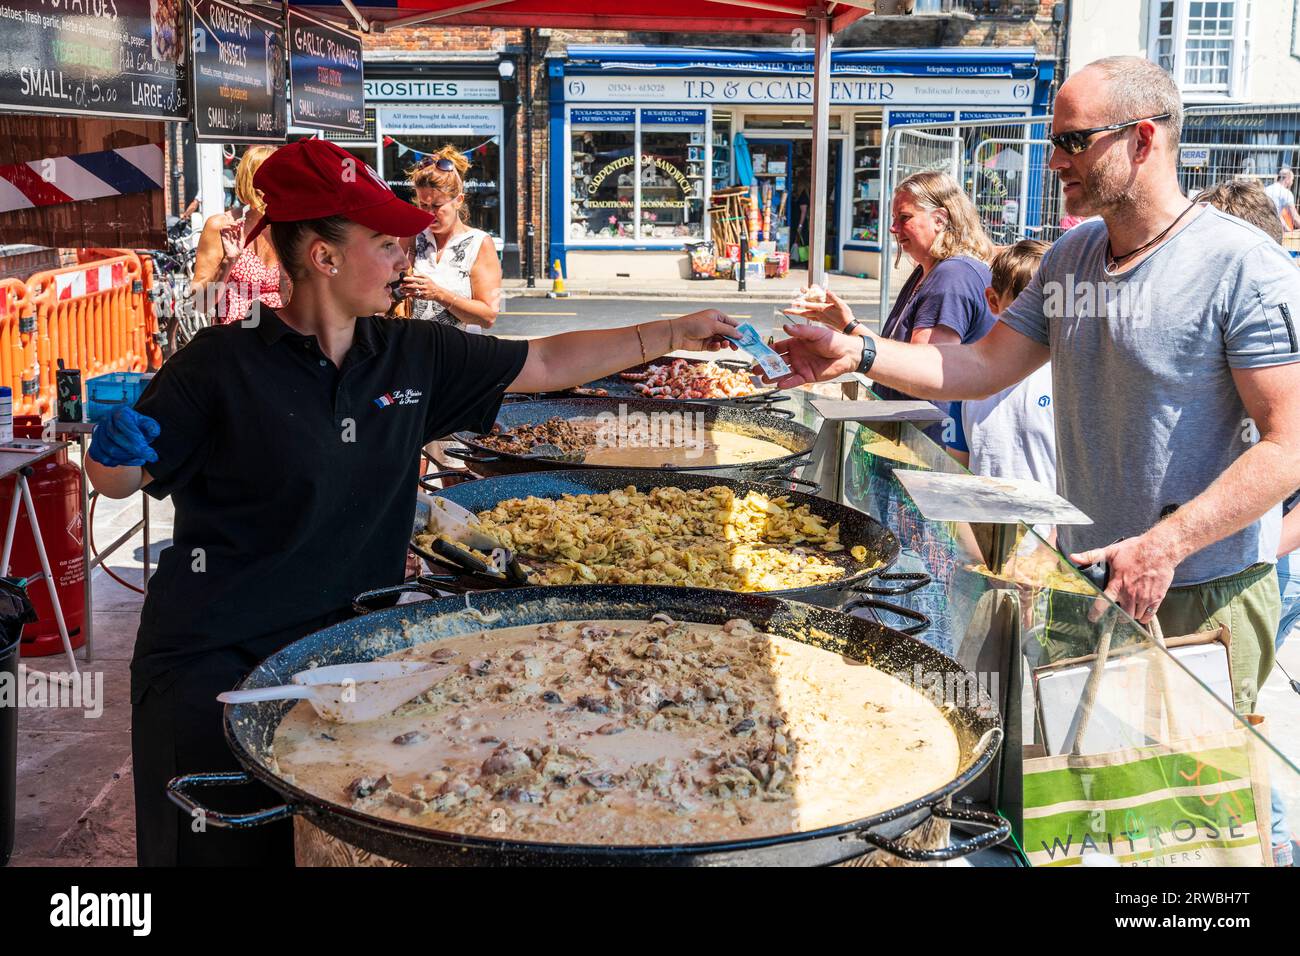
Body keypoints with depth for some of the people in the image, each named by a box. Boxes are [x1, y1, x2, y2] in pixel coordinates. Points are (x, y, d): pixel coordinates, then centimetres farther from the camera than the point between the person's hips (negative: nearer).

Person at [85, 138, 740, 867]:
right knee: (228, 846, -1)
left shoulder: (414, 357, 2)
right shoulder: (222, 364, -11)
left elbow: (548, 364, 10)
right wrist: (114, 448, -26)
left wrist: (676, 333, 9)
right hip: (212, 664, -4)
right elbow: (121, 481, -3)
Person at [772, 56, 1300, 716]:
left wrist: (1162, 547, -27)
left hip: (1202, 595, -6)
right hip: (1086, 571, 7)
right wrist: (857, 354, -5)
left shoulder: (1244, 267, -16)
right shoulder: (1070, 256, 8)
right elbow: (984, 367, 7)